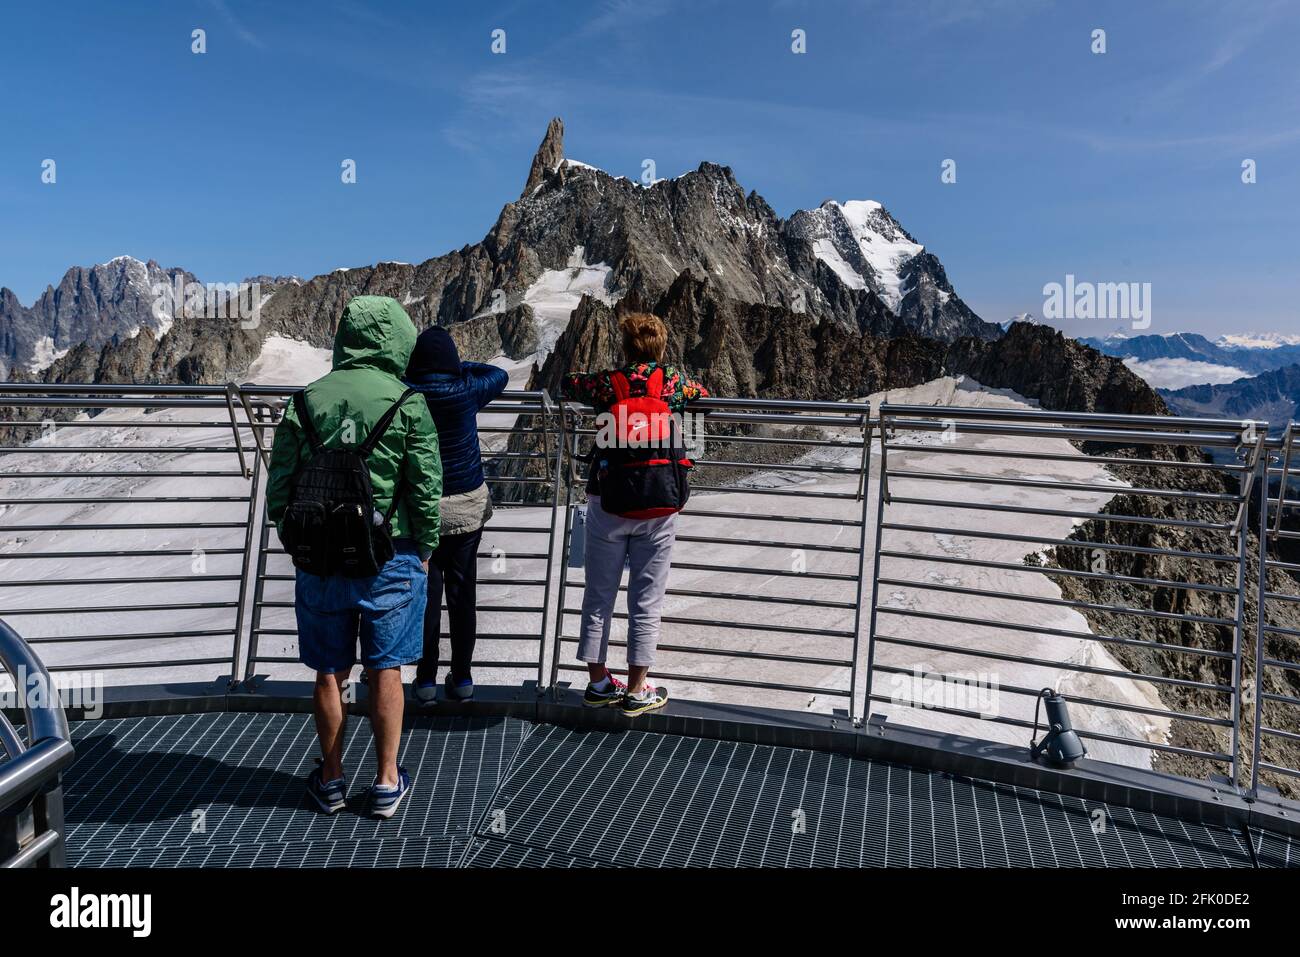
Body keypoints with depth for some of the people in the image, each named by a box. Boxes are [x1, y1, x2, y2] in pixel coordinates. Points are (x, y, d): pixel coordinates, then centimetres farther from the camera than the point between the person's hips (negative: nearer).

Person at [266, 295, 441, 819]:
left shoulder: (304, 402, 0)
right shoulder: (407, 404, -8)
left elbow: (279, 487, 3)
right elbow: (426, 488, -8)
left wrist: (295, 545, 15)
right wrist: (424, 551, 5)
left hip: (320, 559, 2)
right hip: (389, 559, -2)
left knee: (330, 672, 14)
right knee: (384, 670, 10)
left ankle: (331, 780, 28)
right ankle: (387, 782, 20)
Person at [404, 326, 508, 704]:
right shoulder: (466, 391, -10)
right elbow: (499, 375, 10)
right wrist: (460, 366, 16)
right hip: (468, 504, 1)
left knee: (426, 592, 8)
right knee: (462, 592, 9)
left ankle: (426, 680, 14)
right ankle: (462, 679, 18)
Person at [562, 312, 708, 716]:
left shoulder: (607, 382, -2)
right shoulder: (674, 381, -2)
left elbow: (567, 383, 18)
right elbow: (703, 394, 20)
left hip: (608, 503, 1)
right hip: (657, 505, 0)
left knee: (599, 596, 13)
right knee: (646, 601, 8)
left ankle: (598, 683, 22)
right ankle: (637, 690, 15)